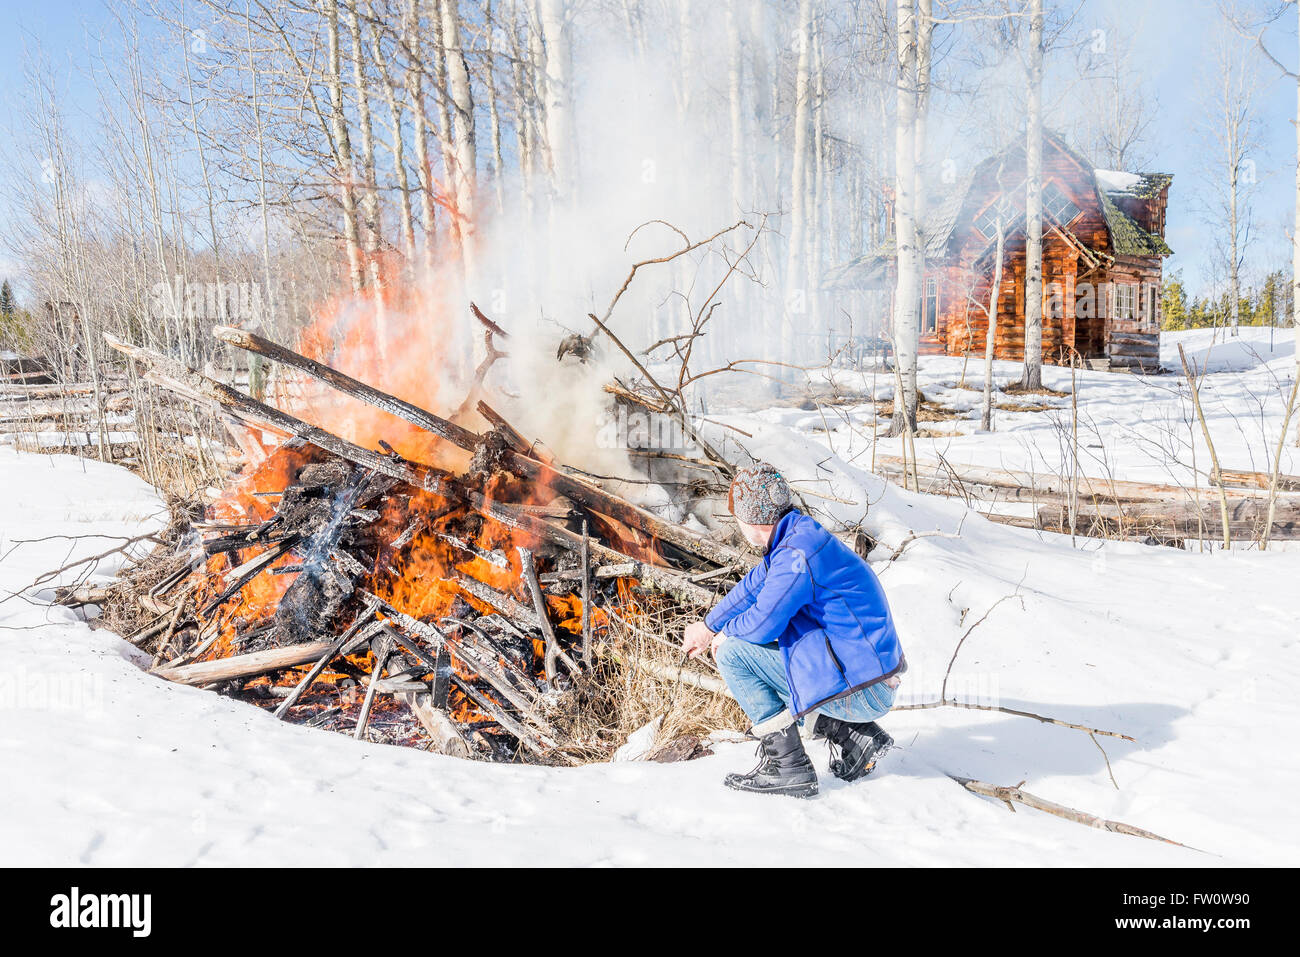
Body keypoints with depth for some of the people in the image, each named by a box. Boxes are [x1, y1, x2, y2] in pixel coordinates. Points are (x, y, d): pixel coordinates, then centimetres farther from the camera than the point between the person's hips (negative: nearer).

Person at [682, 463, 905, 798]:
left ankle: (786, 766, -3)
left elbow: (762, 622, -21)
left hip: (859, 690, -10)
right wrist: (708, 626, 31)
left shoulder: (797, 553, -22)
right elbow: (753, 587, 22)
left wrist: (725, 633, 1)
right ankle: (856, 736, 16)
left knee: (732, 653, -8)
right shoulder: (796, 535, 10)